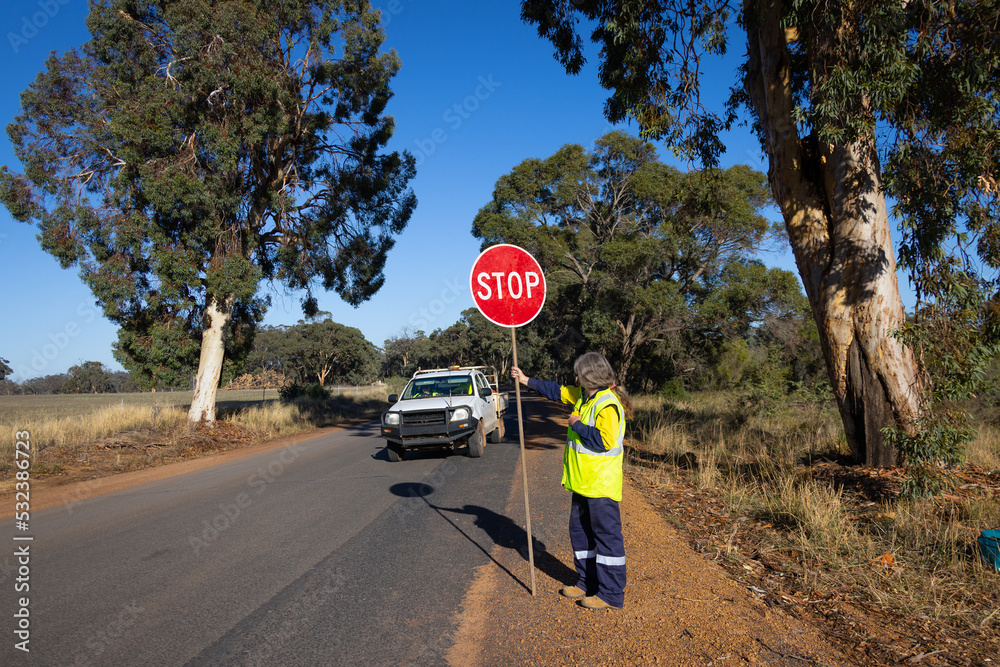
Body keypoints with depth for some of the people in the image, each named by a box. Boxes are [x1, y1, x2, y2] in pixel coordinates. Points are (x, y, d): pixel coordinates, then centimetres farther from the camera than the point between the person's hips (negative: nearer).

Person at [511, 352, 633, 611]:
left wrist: (577, 425, -16)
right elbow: (558, 391, 22)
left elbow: (604, 440, -28)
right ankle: (587, 584, 31)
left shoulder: (608, 404, -20)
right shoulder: (584, 396, 10)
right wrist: (526, 381, 22)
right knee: (580, 532, 18)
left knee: (607, 536, -1)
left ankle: (612, 594, 8)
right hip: (583, 483, 10)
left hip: (602, 486, -10)